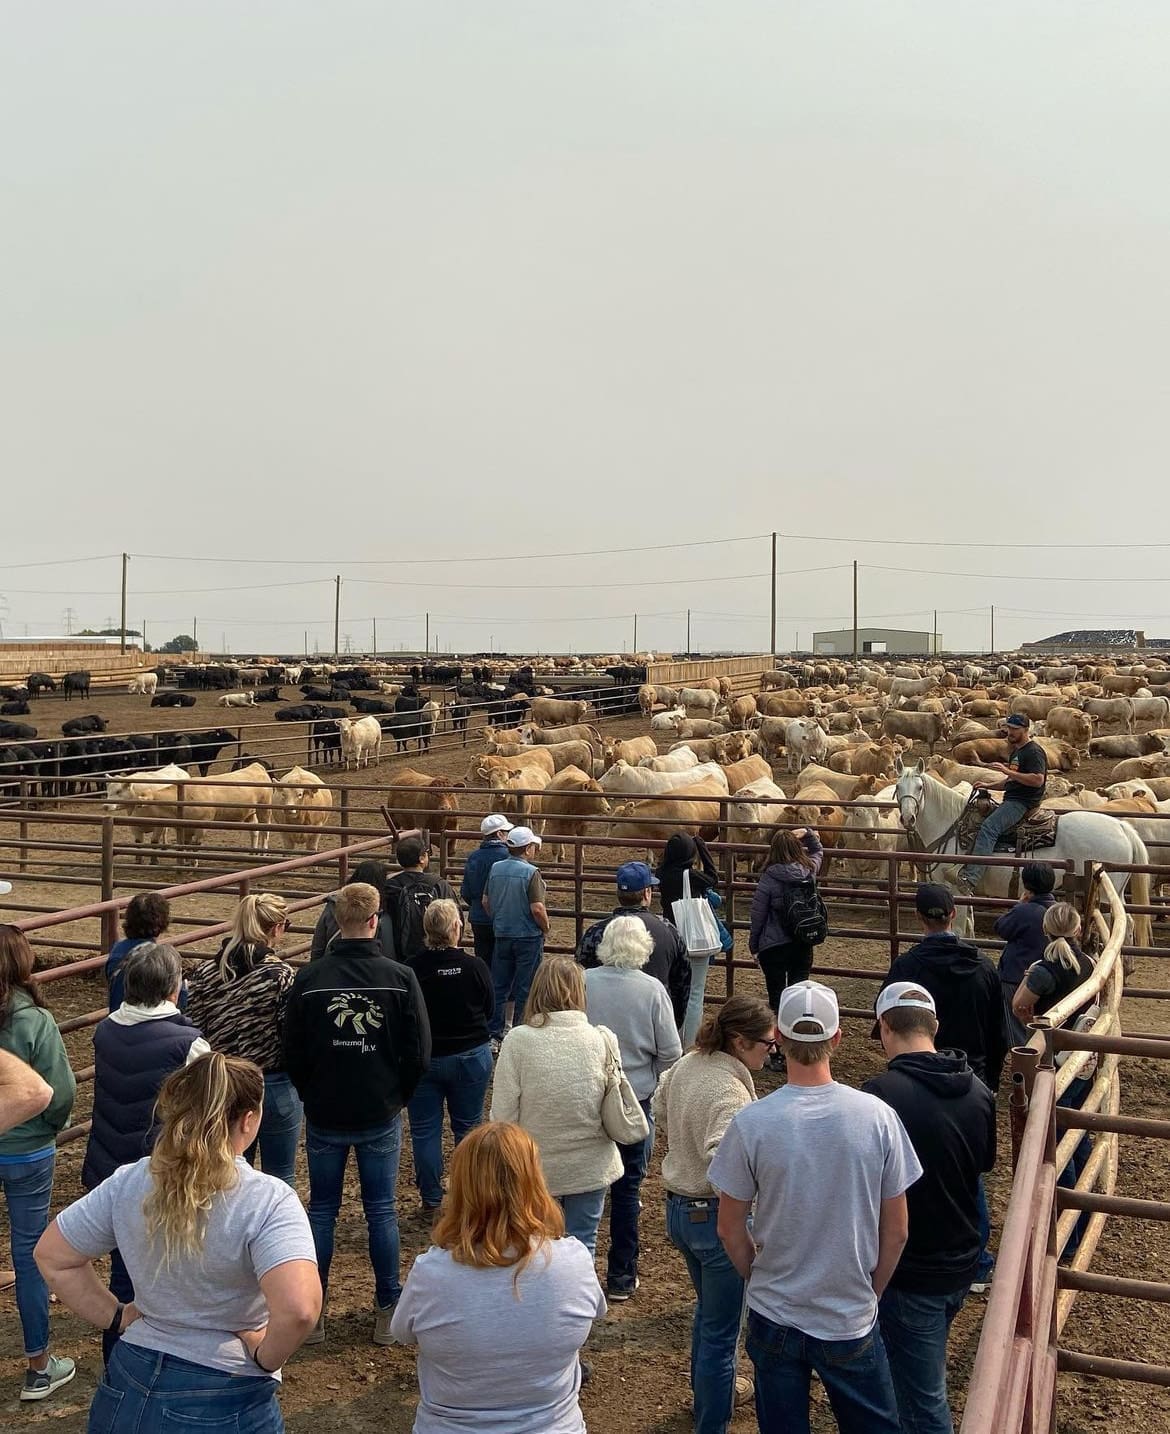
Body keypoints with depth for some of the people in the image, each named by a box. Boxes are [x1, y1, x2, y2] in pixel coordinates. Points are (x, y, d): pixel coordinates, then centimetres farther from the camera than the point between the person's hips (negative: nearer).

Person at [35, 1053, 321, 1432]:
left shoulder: (128, 1182, -7)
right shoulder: (267, 1200, -22)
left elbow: (52, 1257, 4)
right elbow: (299, 1308, -33)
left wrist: (116, 1317, 7)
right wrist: (266, 1357, -14)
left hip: (128, 1386, 4)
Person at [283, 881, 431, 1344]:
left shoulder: (309, 977, -11)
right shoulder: (401, 977, -12)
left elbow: (292, 1051, -3)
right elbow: (419, 1051, -7)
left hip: (324, 1115, 0)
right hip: (381, 1116, 0)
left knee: (321, 1210, 13)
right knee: (381, 1211, 11)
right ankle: (388, 1312, 19)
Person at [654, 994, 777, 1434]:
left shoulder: (686, 1065, -2)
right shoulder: (730, 1091, -29)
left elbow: (660, 1110, 15)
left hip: (677, 1208, 9)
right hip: (716, 1216, -9)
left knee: (708, 1308, 31)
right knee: (721, 1329, 9)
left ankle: (707, 1389, 53)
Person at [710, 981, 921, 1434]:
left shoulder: (751, 1123, -19)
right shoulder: (877, 1116, -16)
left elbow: (730, 1231, -7)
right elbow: (895, 1233, -6)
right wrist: (871, 1292, 11)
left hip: (774, 1318, 0)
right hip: (852, 1323, 0)